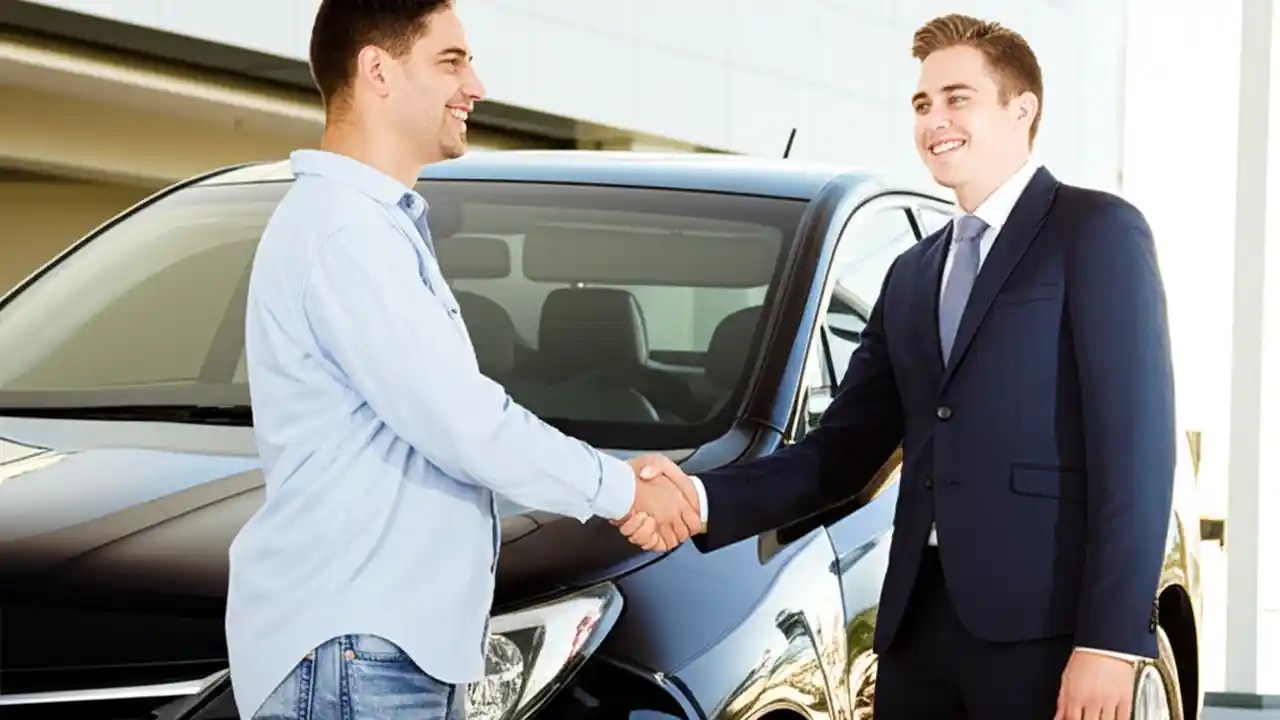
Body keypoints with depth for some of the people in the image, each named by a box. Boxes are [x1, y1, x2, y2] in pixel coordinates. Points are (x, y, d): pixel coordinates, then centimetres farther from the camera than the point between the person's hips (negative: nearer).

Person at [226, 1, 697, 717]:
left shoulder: (383, 225, 19)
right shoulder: (341, 229, -16)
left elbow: (451, 417, 18)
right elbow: (465, 426, -20)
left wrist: (622, 479, 9)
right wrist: (623, 488, -7)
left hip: (399, 643, 10)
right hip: (350, 652, -10)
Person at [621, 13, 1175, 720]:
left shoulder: (1097, 232, -1)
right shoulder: (912, 273, 21)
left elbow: (1136, 446, -9)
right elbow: (844, 448, 14)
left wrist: (1111, 639, -17)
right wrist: (705, 500, -3)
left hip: (1045, 627, -6)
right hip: (921, 618, 6)